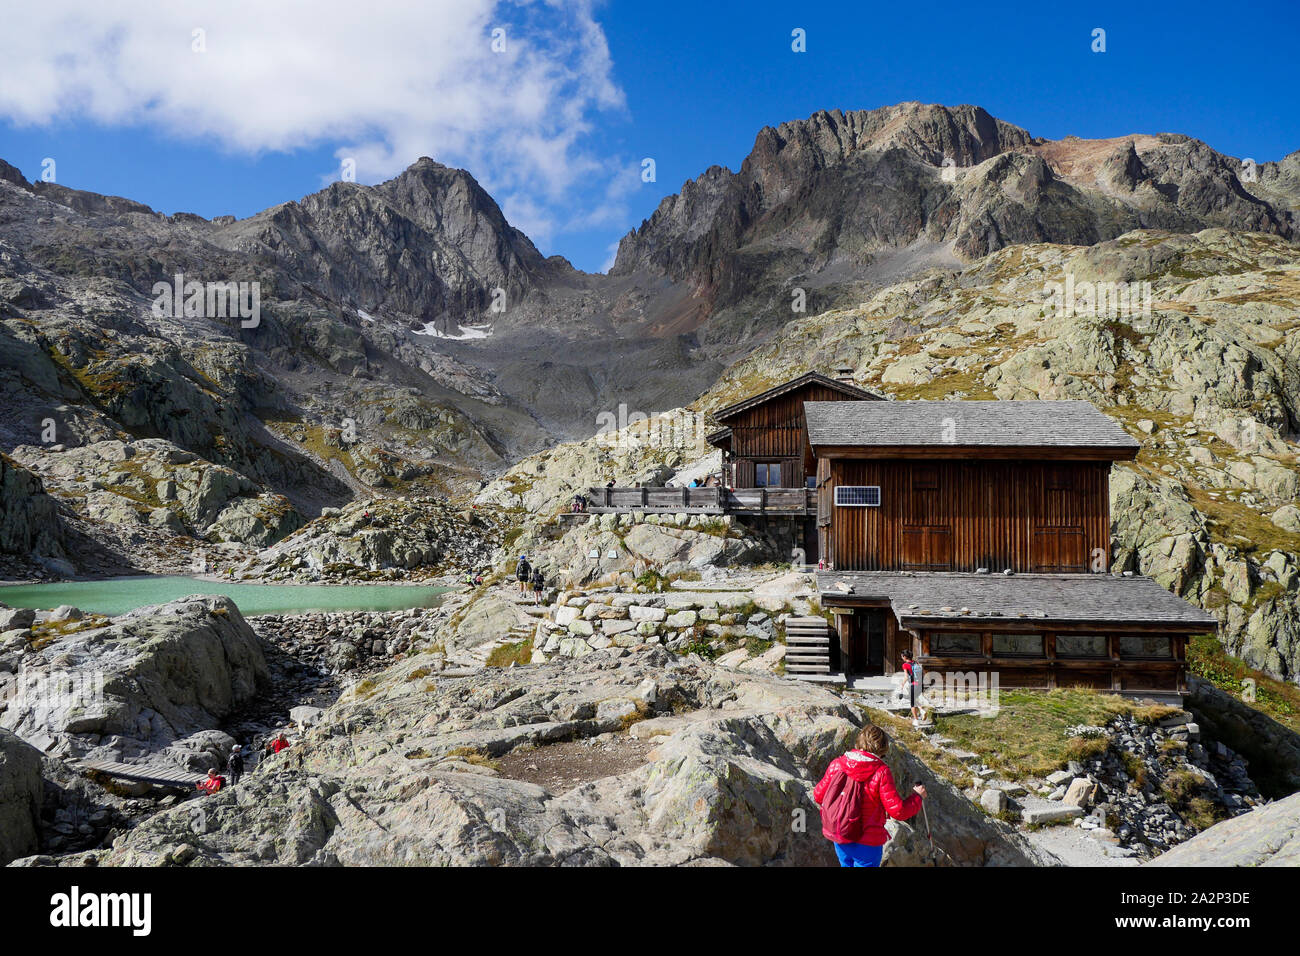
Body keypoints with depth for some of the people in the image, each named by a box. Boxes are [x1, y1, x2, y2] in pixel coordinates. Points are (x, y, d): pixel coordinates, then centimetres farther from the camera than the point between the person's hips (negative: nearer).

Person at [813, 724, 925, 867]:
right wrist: (917, 796, 1)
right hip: (867, 843, -5)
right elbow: (898, 811, -16)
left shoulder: (837, 764, -4)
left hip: (838, 838, 5)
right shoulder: (881, 772, -17)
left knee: (846, 864, 25)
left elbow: (818, 795, 6)